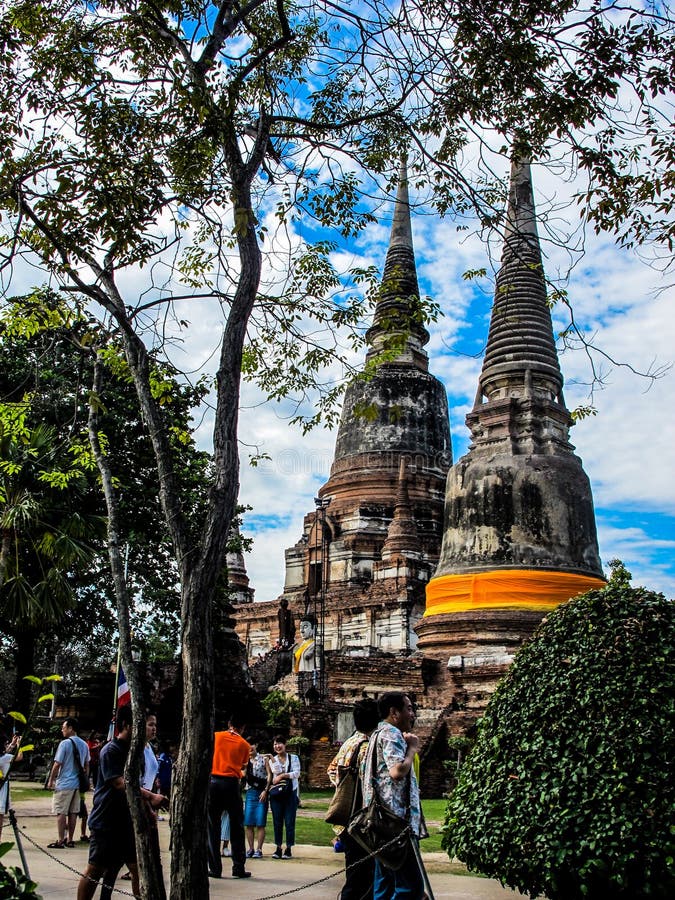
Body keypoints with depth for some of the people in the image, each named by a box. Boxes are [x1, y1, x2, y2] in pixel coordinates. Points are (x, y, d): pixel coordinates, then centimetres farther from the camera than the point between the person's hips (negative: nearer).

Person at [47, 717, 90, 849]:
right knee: (73, 812, 10)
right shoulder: (84, 744, 9)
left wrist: (50, 780, -3)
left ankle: (60, 840, -1)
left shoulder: (65, 743, -12)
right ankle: (70, 839, 15)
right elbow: (87, 765, 14)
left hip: (64, 784, -6)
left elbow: (57, 764, -12)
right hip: (78, 784, 7)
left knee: (60, 812, -1)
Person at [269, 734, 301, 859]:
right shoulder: (272, 760, 11)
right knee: (277, 822, 4)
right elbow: (276, 773, -3)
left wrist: (282, 775, -9)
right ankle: (278, 848, 12)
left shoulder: (294, 758, 6)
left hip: (290, 793, -2)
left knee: (289, 822, -2)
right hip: (276, 794, 2)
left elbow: (296, 773, -5)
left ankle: (288, 849, 6)